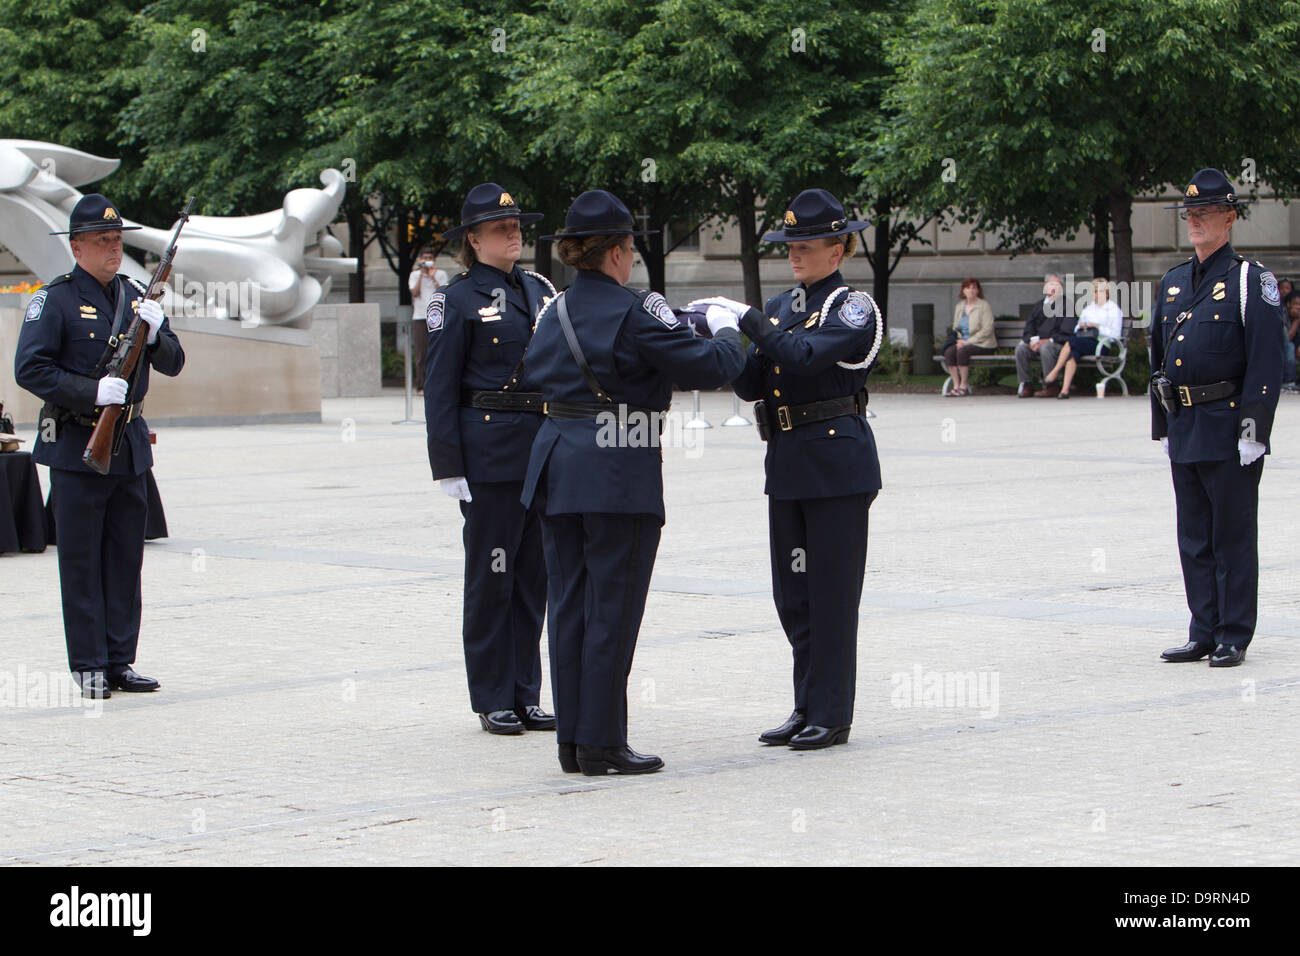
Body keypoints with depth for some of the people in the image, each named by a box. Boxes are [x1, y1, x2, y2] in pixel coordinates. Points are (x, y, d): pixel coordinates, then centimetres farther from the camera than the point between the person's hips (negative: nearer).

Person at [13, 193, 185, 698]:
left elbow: (172, 364, 12)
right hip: (76, 447, -6)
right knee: (81, 561, -2)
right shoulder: (55, 300, -7)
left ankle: (119, 661, 15)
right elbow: (30, 369, -13)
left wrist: (155, 332, -9)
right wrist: (93, 391, -21)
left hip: (130, 445, 6)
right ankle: (89, 667, 4)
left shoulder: (135, 296, 11)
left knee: (125, 558, 9)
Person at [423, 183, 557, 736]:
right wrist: (449, 467, -12)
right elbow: (440, 389, -6)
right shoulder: (457, 300, -3)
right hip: (490, 455, -6)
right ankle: (493, 700, 8)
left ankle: (526, 695, 16)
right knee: (491, 577, 0)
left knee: (534, 575, 8)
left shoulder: (540, 290, 14)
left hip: (545, 449, 6)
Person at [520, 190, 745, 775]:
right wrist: (726, 332, 7)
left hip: (556, 464, 7)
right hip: (618, 472, -7)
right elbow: (710, 368, -13)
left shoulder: (554, 312, 11)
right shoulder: (634, 311, -11)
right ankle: (601, 744, 0)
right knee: (612, 608, -1)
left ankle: (572, 739, 14)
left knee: (568, 605, 10)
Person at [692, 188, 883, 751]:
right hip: (787, 464, 7)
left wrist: (746, 319, -21)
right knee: (792, 594, 10)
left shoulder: (853, 307, -6)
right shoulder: (780, 307, 15)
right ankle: (807, 708, 18)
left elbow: (807, 355, -24)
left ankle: (831, 715, 4)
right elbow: (752, 385, 9)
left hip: (837, 463, -7)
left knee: (831, 593, -3)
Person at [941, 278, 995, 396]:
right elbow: (955, 328, 19)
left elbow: (987, 330, -12)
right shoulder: (960, 306, 14)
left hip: (982, 344, -6)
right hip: (963, 341, 6)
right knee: (949, 351, -24)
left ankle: (964, 385, -23)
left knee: (962, 351, -33)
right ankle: (956, 385, -24)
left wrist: (968, 342, -17)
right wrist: (959, 340, -3)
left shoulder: (984, 306, -5)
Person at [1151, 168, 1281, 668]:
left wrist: (1254, 429, -16)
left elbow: (1266, 363, -11)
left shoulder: (1250, 280, -6)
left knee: (1233, 537, -1)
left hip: (1229, 430, -6)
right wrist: (1163, 426, 15)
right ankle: (1204, 633, 16)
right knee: (1194, 538, 9)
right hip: (1184, 430, 6)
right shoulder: (1172, 282, 14)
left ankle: (1234, 639, 5)